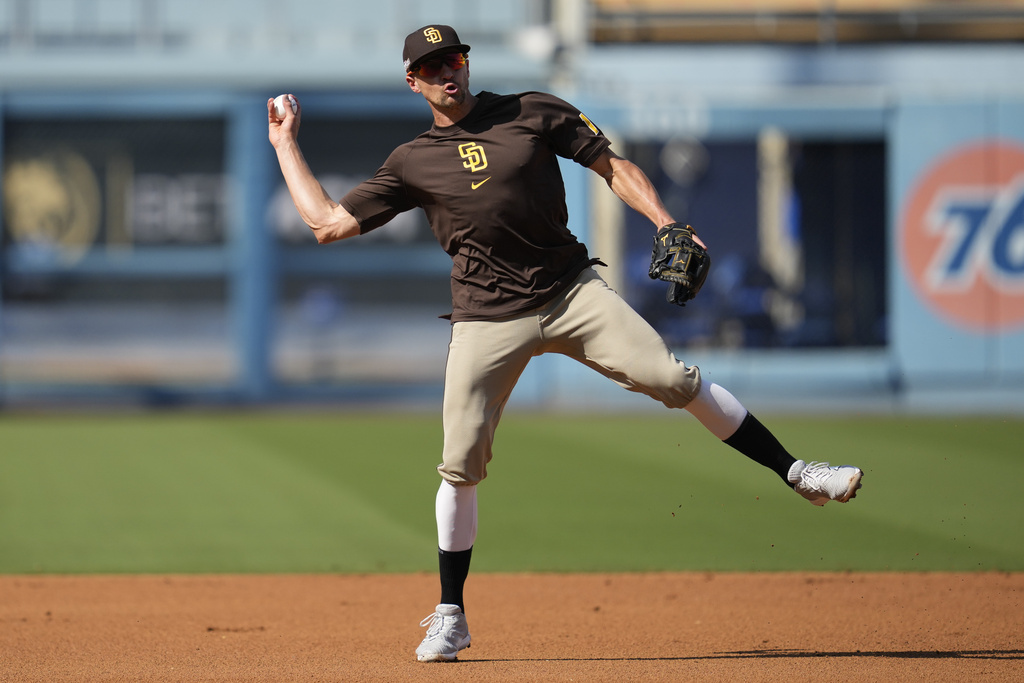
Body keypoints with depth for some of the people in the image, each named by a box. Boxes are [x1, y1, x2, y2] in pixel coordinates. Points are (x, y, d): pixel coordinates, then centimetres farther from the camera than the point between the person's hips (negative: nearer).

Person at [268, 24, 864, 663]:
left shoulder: (533, 112, 5)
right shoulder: (412, 163, 7)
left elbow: (613, 166, 5)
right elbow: (329, 223, 5)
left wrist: (667, 225, -8)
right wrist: (287, 144, 9)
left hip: (573, 292, 0)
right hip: (488, 320, 0)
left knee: (675, 380, -14)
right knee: (461, 463, -4)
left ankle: (795, 473, -5)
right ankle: (450, 617, 9)